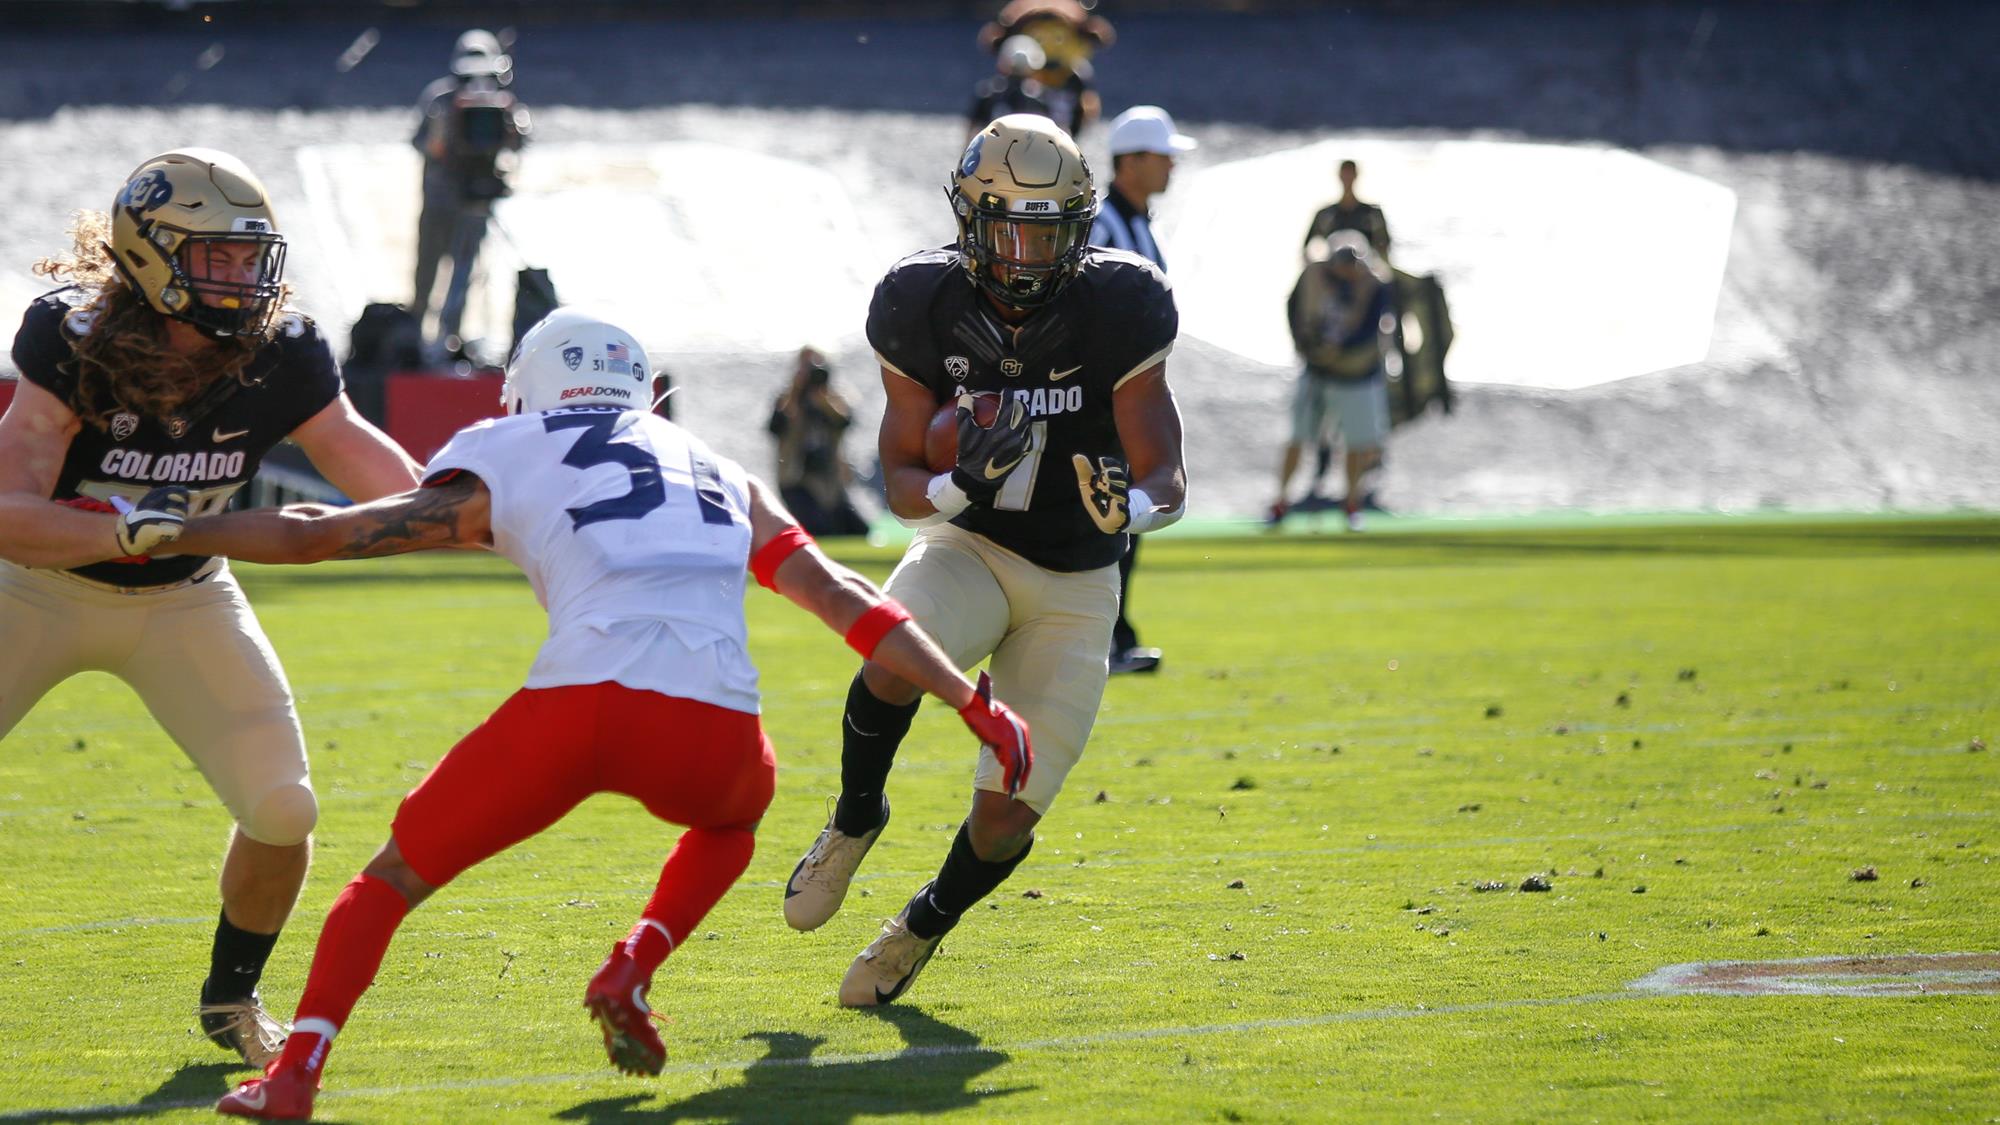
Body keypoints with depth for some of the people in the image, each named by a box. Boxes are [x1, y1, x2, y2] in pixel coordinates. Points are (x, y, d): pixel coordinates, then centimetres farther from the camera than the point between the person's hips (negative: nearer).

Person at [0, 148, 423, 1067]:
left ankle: (231, 997, 18)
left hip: (182, 602, 3)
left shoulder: (280, 361, -18)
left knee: (282, 811, -8)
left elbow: (407, 495, -12)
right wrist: (129, 530, -46)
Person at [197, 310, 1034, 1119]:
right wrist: (970, 700, 30)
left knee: (396, 871, 18)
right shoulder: (720, 475, 30)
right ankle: (633, 968, 14)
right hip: (709, 732, 2)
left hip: (579, 701, -2)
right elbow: (842, 598, 25)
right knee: (734, 812, 38)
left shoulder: (503, 468, 20)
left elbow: (309, 536, 20)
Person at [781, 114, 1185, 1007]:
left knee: (1006, 820, -6)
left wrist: (1127, 506, -38)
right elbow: (900, 480, -5)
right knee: (896, 660, -35)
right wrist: (958, 486, -28)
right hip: (970, 547, 0)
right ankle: (856, 819, -3)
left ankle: (927, 923, 29)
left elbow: (1169, 484, -14)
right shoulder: (928, 309, -11)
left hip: (1075, 584, 0)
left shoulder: (1115, 312, -16)